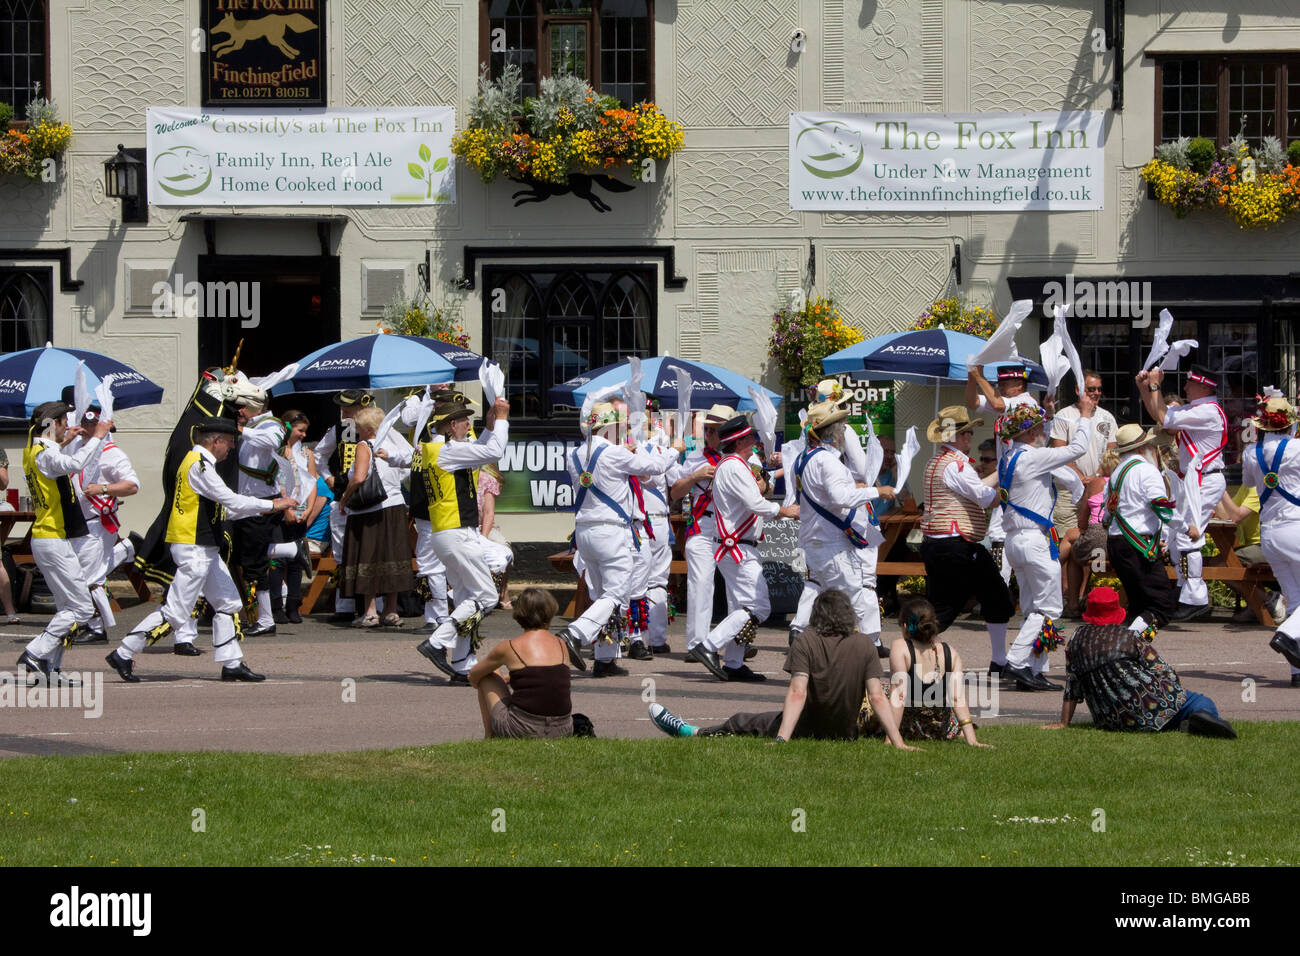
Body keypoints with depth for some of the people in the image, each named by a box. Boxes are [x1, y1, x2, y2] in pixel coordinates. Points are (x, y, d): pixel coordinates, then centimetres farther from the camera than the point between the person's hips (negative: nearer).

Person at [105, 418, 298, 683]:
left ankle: (232, 664, 13)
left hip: (206, 551, 11)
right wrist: (271, 505, -11)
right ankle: (124, 655, -4)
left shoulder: (200, 463, 17)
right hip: (194, 549, -11)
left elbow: (223, 509, 19)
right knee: (175, 612, -9)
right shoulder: (199, 466, -15)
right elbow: (231, 501, -19)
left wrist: (262, 508, 14)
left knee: (229, 603, 11)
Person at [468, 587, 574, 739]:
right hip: (563, 731, 4)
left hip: (523, 731, -4)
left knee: (487, 677, 21)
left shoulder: (509, 647, -2)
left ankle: (489, 737, 24)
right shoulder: (561, 645, 7)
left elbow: (473, 677, 16)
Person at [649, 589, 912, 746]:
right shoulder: (864, 645, -7)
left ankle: (690, 733, 42)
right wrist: (898, 743, -15)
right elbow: (877, 697, -14)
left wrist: (781, 740, -31)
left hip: (807, 729, -3)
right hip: (846, 734, 3)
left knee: (740, 723, 22)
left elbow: (797, 693, -25)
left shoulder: (806, 642, -15)